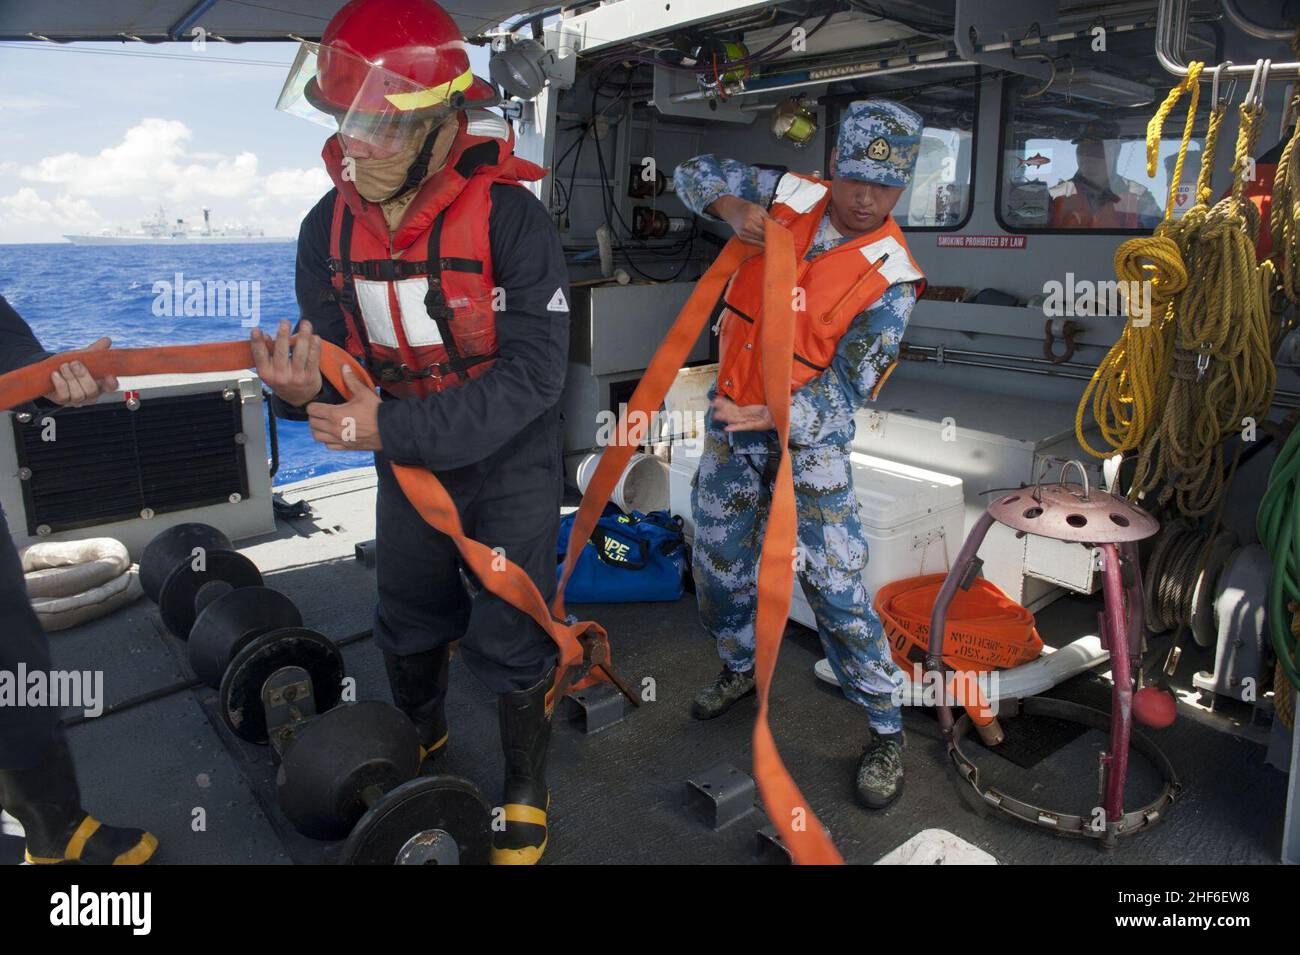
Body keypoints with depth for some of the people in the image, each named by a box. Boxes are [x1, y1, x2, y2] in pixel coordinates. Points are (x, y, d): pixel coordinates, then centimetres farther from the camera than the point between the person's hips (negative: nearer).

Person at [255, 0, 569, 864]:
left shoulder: (510, 218, -24)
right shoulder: (329, 227, -8)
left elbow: (532, 372, -29)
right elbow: (330, 353, -4)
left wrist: (394, 427, -35)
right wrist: (303, 390, -30)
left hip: (509, 462, -5)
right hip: (405, 462, 5)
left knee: (510, 641, 6)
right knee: (409, 620, 23)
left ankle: (527, 788, 33)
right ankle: (421, 739, 53)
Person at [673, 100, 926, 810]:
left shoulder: (891, 278, -16)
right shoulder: (789, 196, -4)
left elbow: (844, 389, -20)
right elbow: (695, 173, 8)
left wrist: (770, 417, -38)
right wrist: (734, 208, -15)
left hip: (810, 437, -4)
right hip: (731, 419, 5)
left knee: (835, 586, -5)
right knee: (718, 559, 16)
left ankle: (885, 731, 13)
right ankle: (740, 667, 43)